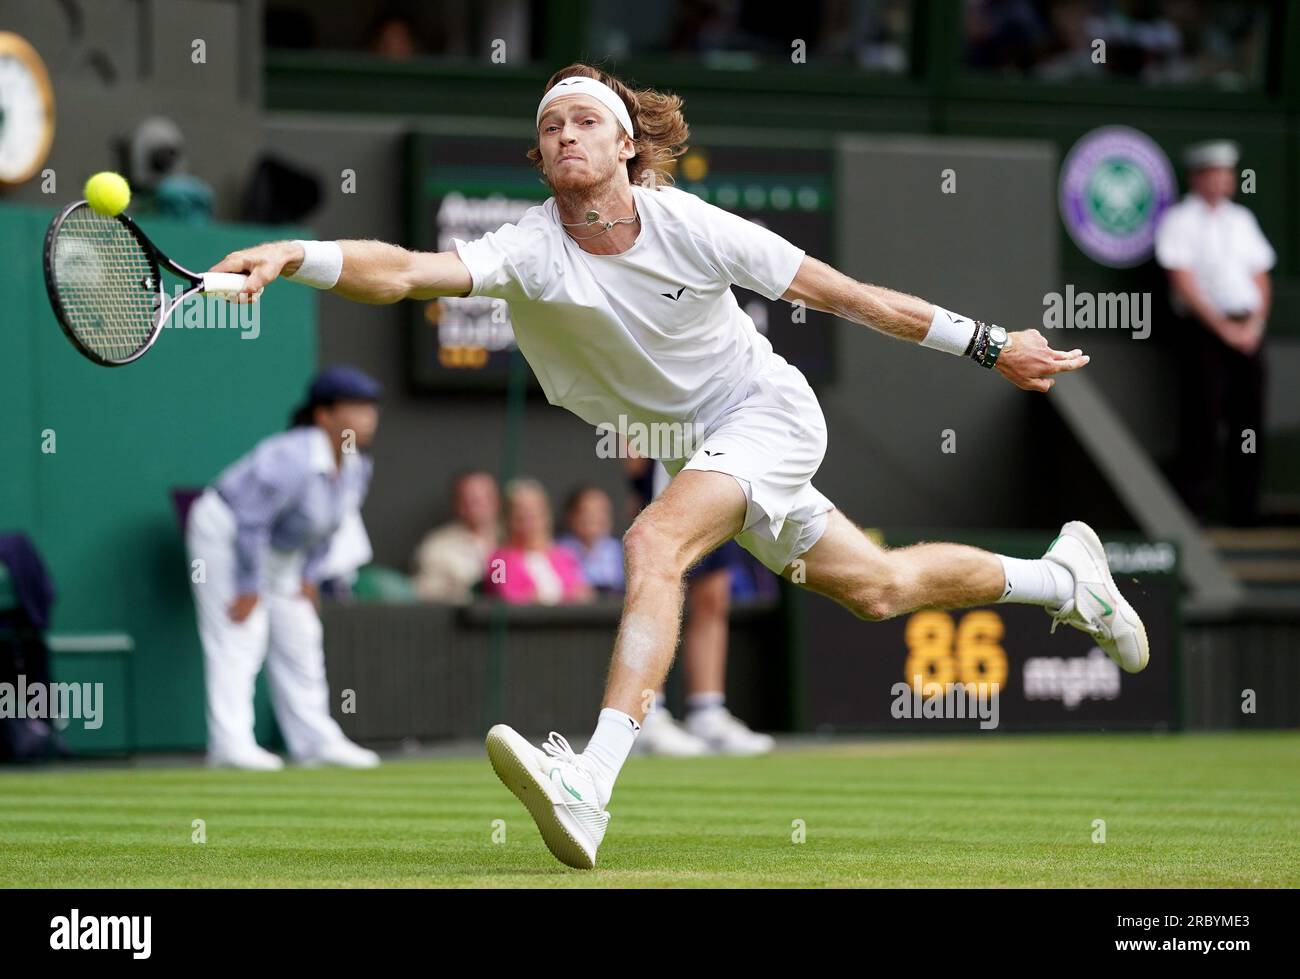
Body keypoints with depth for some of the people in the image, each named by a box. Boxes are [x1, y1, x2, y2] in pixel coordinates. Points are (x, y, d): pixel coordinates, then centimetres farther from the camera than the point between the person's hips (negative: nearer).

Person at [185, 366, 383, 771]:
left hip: (278, 550, 9)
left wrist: (309, 577, 8)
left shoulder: (358, 467, -7)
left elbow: (326, 523, 9)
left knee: (300, 638, 9)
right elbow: (251, 519, -30)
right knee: (239, 636, -15)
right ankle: (230, 742, -19)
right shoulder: (293, 460, -34)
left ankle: (316, 741, 14)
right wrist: (249, 589, -24)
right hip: (225, 529, -9)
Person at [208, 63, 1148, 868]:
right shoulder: (530, 250, -18)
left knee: (655, 544, -30)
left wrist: (990, 345, -9)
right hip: (687, 446, 5)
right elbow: (403, 272, -34)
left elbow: (845, 294, -13)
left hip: (768, 410, -4)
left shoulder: (690, 226, -22)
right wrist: (296, 257, -53)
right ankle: (1062, 577, 43)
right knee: (879, 589, 15)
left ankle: (592, 784, -41)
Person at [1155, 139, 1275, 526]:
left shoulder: (1241, 220, 16)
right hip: (1203, 330, -5)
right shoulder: (1178, 221, -2)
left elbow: (1260, 277, 16)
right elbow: (1184, 282, -9)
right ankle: (1195, 506, -7)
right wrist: (1224, 327, -12)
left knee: (1249, 419, 2)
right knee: (1203, 421, -9)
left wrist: (1254, 324, -1)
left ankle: (1245, 508, 7)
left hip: (1247, 331, 5)